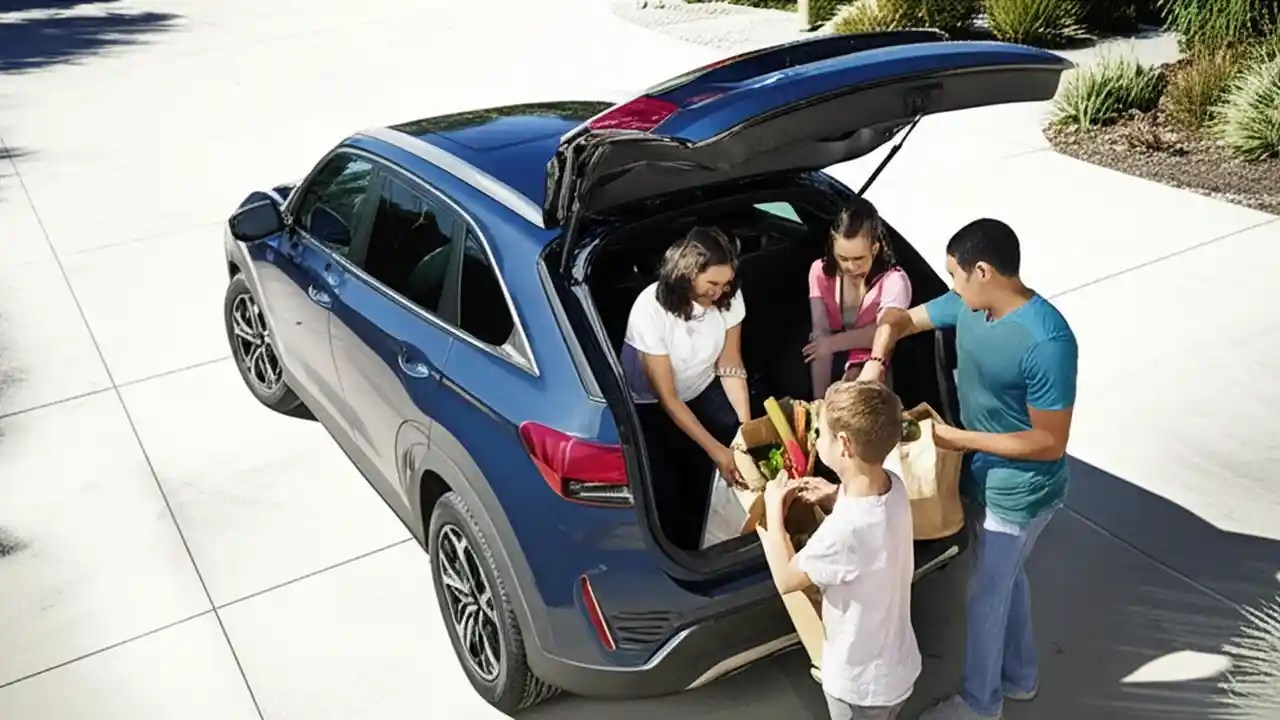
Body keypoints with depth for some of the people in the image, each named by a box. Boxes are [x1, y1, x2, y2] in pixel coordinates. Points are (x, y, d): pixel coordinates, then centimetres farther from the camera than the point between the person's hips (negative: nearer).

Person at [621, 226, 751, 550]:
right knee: (668, 494, -15)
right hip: (650, 405, -4)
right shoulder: (650, 310, -32)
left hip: (702, 389, 5)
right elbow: (667, 397, -26)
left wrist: (746, 426, -19)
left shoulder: (729, 297, -19)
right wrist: (715, 450, -28)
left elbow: (730, 365, -7)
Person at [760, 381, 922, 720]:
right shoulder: (893, 485, -14)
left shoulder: (844, 530, -38)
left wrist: (774, 507, -9)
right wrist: (837, 499, -7)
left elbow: (786, 578, -19)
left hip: (861, 684, -6)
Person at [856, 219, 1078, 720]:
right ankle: (1020, 677, 49)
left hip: (1018, 493, -8)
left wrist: (961, 440, -24)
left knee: (984, 596, 10)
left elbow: (1050, 442, -27)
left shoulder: (1047, 342, -32)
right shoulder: (969, 306, -7)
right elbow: (900, 319, 7)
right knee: (1005, 580, 26)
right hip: (984, 477, 8)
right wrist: (875, 362, -13)